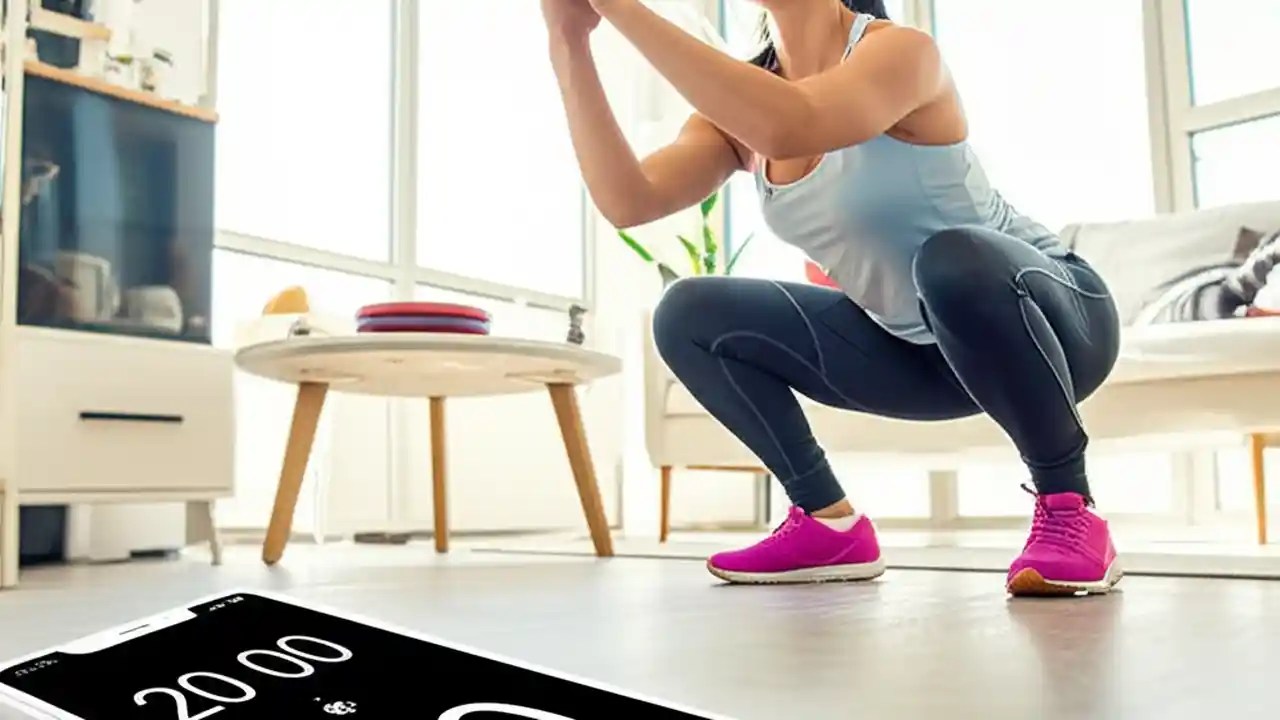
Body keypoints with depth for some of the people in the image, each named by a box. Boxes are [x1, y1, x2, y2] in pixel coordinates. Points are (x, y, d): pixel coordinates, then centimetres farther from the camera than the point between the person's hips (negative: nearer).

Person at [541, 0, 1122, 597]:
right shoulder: (740, 103, -2)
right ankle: (828, 522, 2)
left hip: (1057, 312, -6)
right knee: (689, 317, -4)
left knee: (952, 259, -40)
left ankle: (1069, 511, -20)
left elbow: (785, 125, -44)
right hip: (917, 347, 6)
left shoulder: (901, 50, -22)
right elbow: (627, 201, -19)